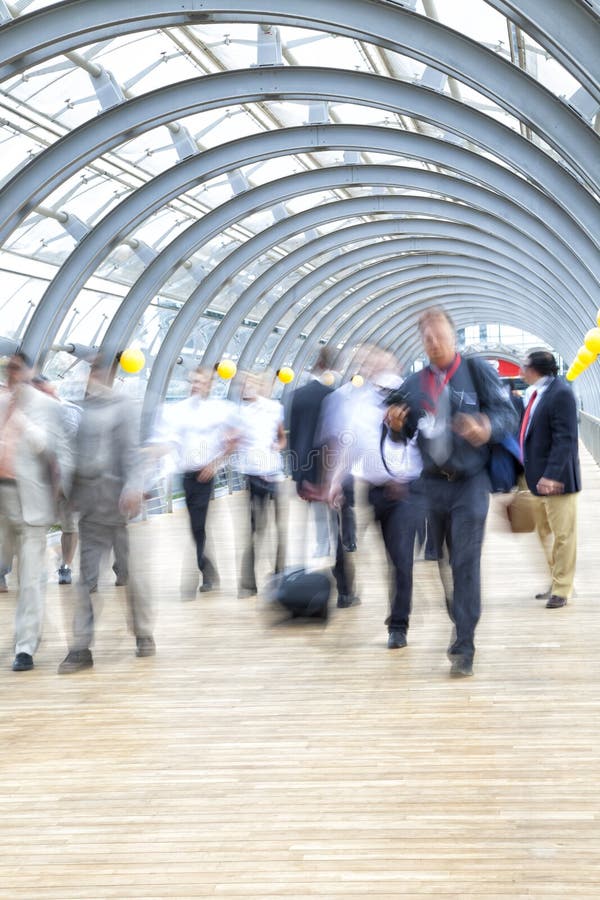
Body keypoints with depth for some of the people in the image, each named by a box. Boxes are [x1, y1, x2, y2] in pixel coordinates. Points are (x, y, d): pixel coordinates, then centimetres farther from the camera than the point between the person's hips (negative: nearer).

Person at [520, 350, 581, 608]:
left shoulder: (560, 394, -16)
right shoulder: (537, 393, 11)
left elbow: (565, 439, -22)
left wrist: (551, 475, -27)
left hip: (556, 479, -10)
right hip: (540, 477, 10)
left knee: (563, 534, 0)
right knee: (545, 531, 16)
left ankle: (562, 590, 7)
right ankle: (557, 583, 27)